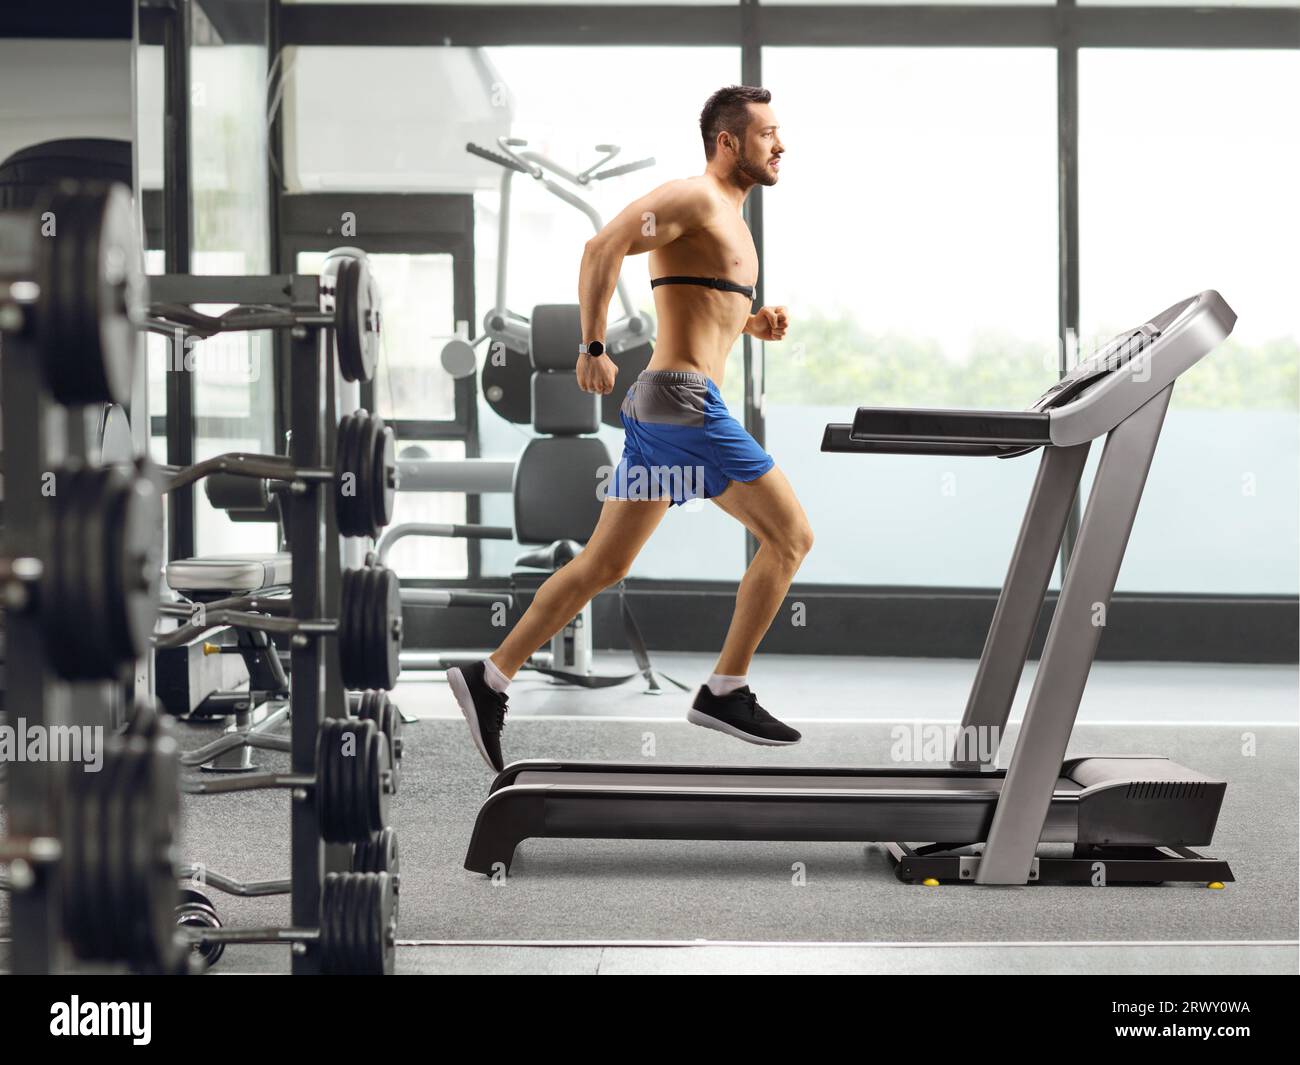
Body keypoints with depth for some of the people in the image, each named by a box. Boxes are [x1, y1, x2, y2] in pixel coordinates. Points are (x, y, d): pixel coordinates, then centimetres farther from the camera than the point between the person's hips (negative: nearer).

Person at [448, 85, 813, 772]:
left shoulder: (726, 215, 23)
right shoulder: (692, 198, -8)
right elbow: (602, 247, -20)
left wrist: (753, 323, 14)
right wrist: (593, 348, -22)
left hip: (662, 408, 10)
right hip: (684, 402, -10)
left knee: (603, 565, 10)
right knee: (790, 536, -3)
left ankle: (488, 680, 12)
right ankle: (725, 693, 2)